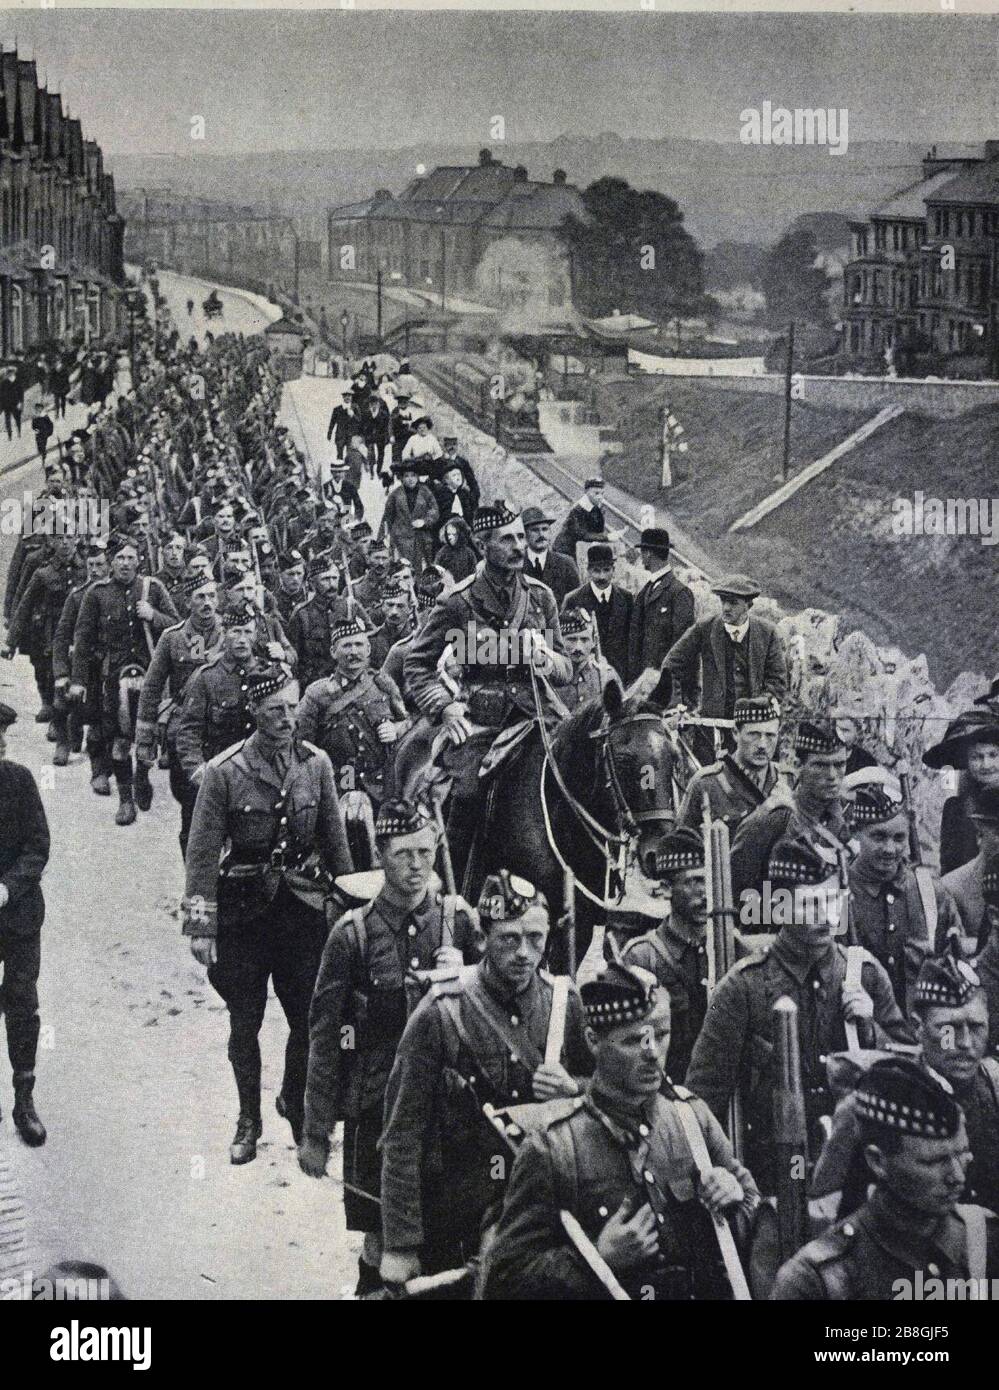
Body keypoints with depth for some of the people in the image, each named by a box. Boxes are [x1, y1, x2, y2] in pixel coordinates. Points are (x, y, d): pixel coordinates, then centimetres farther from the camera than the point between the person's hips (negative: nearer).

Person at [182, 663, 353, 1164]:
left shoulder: (316, 764, 1)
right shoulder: (224, 771, -9)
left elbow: (335, 840, 9)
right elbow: (202, 852, -7)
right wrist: (200, 926, -9)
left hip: (302, 907, 2)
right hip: (242, 912, -2)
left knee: (309, 1019, 5)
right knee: (245, 1024, 9)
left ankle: (296, 1102, 31)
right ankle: (248, 1119, 27)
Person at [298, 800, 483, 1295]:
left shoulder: (460, 921, 0)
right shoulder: (353, 933, -7)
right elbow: (324, 1038, -4)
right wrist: (315, 1132, -3)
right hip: (378, 1104, -2)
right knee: (384, 1233, 3)